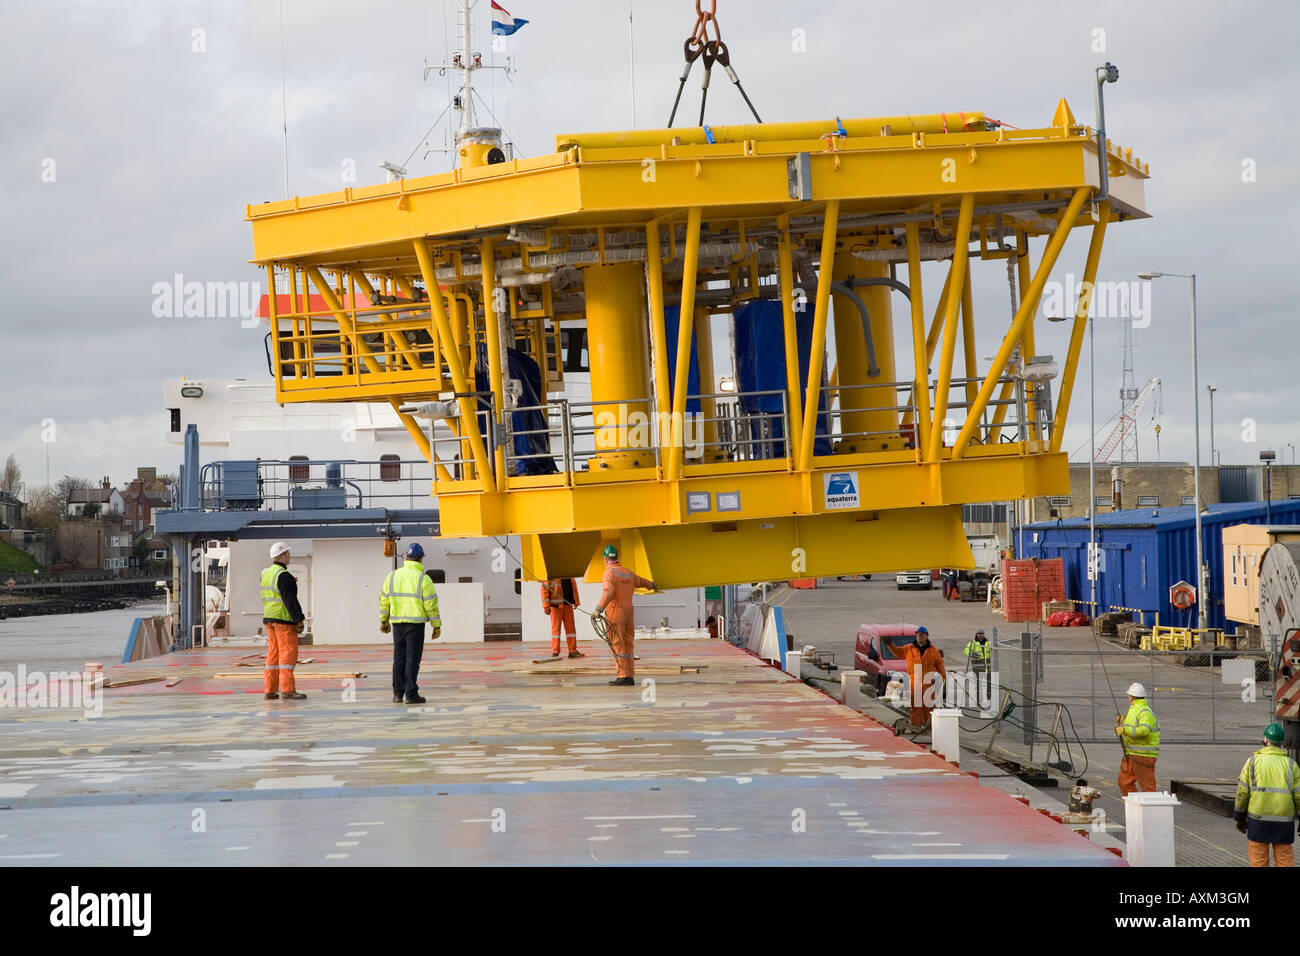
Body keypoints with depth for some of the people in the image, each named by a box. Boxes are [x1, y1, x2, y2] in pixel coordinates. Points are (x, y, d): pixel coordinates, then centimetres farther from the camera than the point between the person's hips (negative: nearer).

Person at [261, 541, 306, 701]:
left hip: (268, 618, 9)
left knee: (273, 652, 11)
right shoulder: (284, 576, -14)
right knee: (288, 652, -6)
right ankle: (287, 690, -10)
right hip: (284, 619, -9)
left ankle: (270, 690, 11)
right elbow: (290, 600, -17)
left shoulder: (265, 574, 13)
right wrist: (300, 620, -13)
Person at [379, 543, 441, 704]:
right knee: (413, 659, -2)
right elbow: (431, 604, -8)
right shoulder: (423, 579, -7)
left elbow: (384, 600, 10)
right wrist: (437, 626, -1)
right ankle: (411, 694, -5)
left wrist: (384, 620, 21)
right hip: (415, 623, -4)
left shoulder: (393, 575, 6)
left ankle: (398, 694, 17)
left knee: (399, 658, 13)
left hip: (397, 623, 4)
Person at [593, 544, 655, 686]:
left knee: (617, 645, -8)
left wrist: (598, 609, -26)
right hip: (628, 612, 7)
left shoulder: (610, 573, -9)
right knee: (627, 646, 8)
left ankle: (624, 676, -14)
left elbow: (608, 593, -24)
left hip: (615, 613, -7)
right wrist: (651, 585, 56)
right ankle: (630, 677, 7)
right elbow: (641, 581, 35)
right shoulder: (627, 573, 15)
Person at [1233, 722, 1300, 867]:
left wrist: (1239, 817, 9)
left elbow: (1242, 792, 0)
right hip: (1284, 822, 1)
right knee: (1285, 860, 6)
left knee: (1258, 861, 5)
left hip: (1258, 819, 0)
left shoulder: (1253, 761, 0)